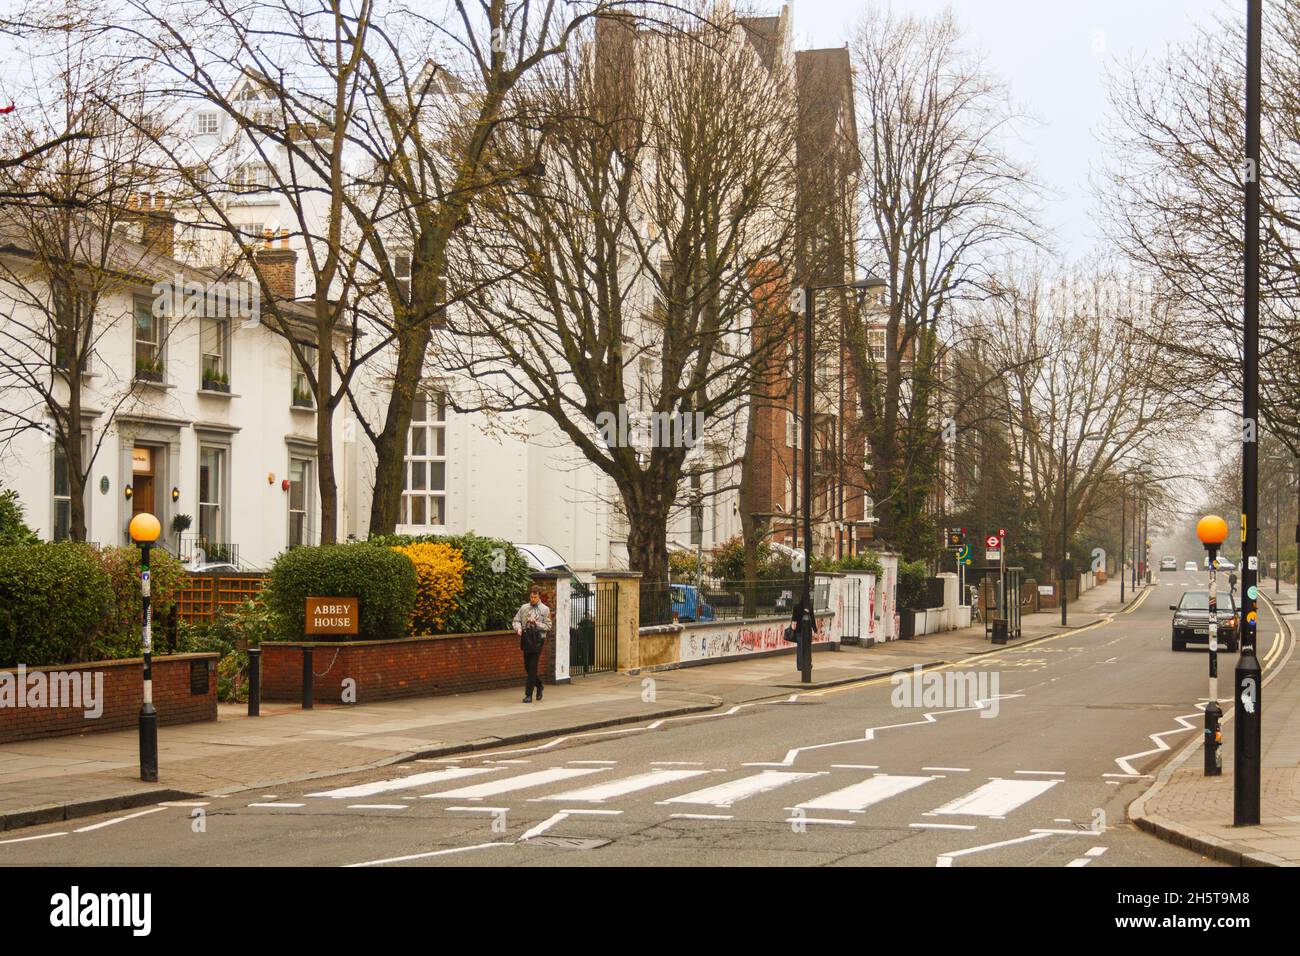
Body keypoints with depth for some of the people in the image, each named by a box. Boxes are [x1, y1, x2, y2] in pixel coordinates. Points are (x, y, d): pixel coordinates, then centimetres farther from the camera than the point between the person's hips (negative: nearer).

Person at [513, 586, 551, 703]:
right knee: (527, 666, 11)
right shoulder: (524, 608, 10)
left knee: (532, 667, -8)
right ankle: (539, 685, 35)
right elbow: (516, 620, 10)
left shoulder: (545, 610, 1)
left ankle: (528, 694, -6)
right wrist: (518, 628, -11)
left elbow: (548, 626, -2)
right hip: (526, 639, 4)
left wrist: (536, 623, -17)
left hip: (537, 640, -4)